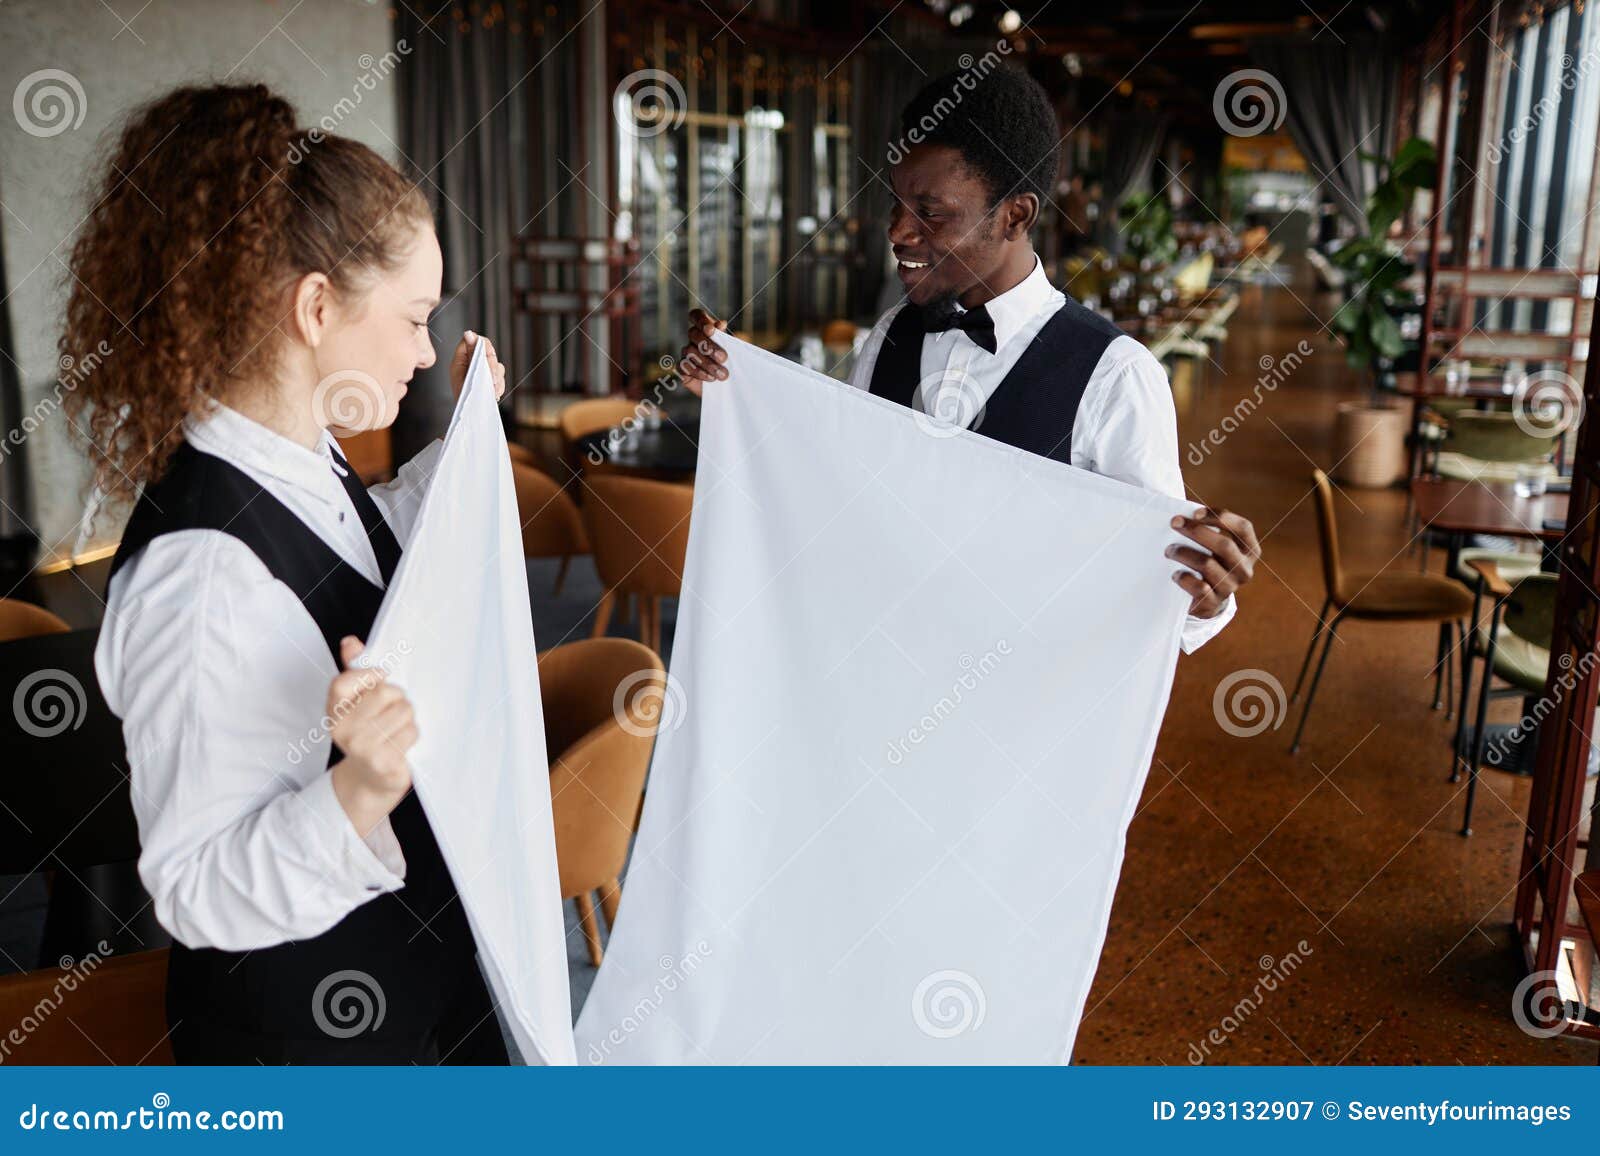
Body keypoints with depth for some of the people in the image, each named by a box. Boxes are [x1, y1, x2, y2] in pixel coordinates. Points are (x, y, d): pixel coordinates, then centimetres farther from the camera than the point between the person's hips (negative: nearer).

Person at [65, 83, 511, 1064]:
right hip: (309, 1031, -9)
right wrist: (358, 792, -42)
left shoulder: (304, 465, -5)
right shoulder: (204, 571, -33)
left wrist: (462, 440, 14)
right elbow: (199, 892, -27)